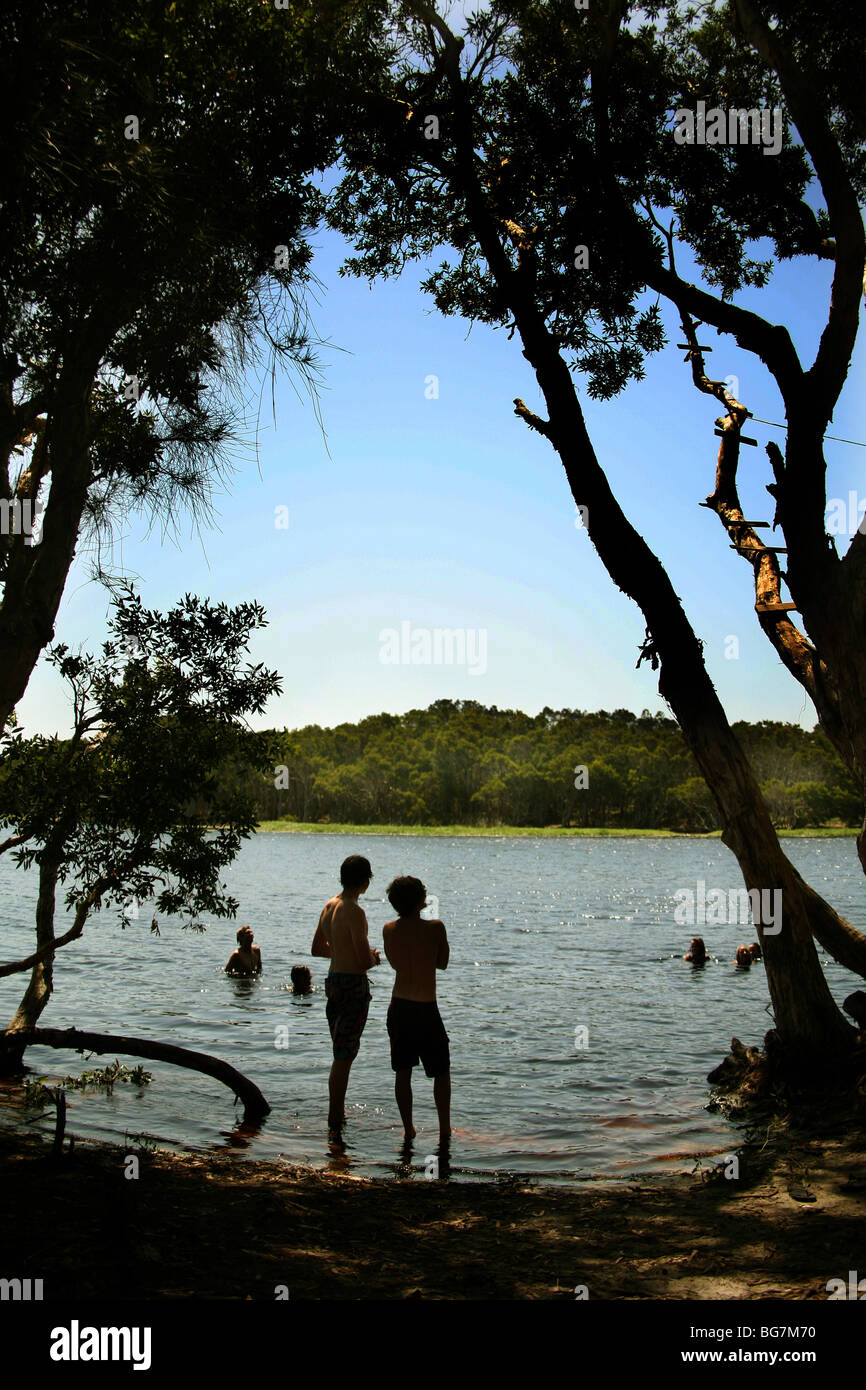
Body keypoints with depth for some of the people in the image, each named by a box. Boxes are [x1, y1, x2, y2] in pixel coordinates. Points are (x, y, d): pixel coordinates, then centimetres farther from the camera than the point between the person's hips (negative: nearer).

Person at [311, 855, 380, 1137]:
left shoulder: (329, 906, 8)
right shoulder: (354, 912, -20)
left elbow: (317, 948, 19)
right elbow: (365, 961, -22)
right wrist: (374, 958, -1)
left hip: (333, 981, 9)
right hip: (353, 985, -9)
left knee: (342, 1053, 19)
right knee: (343, 1057, -2)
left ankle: (338, 1114, 29)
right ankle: (335, 1124, 3)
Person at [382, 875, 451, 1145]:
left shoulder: (389, 930, -2)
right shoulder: (435, 928, -13)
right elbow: (442, 963, 0)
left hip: (398, 1009, 3)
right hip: (426, 1011, -3)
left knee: (402, 1073, 13)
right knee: (441, 1071, 13)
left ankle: (408, 1130, 17)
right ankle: (444, 1130, 16)